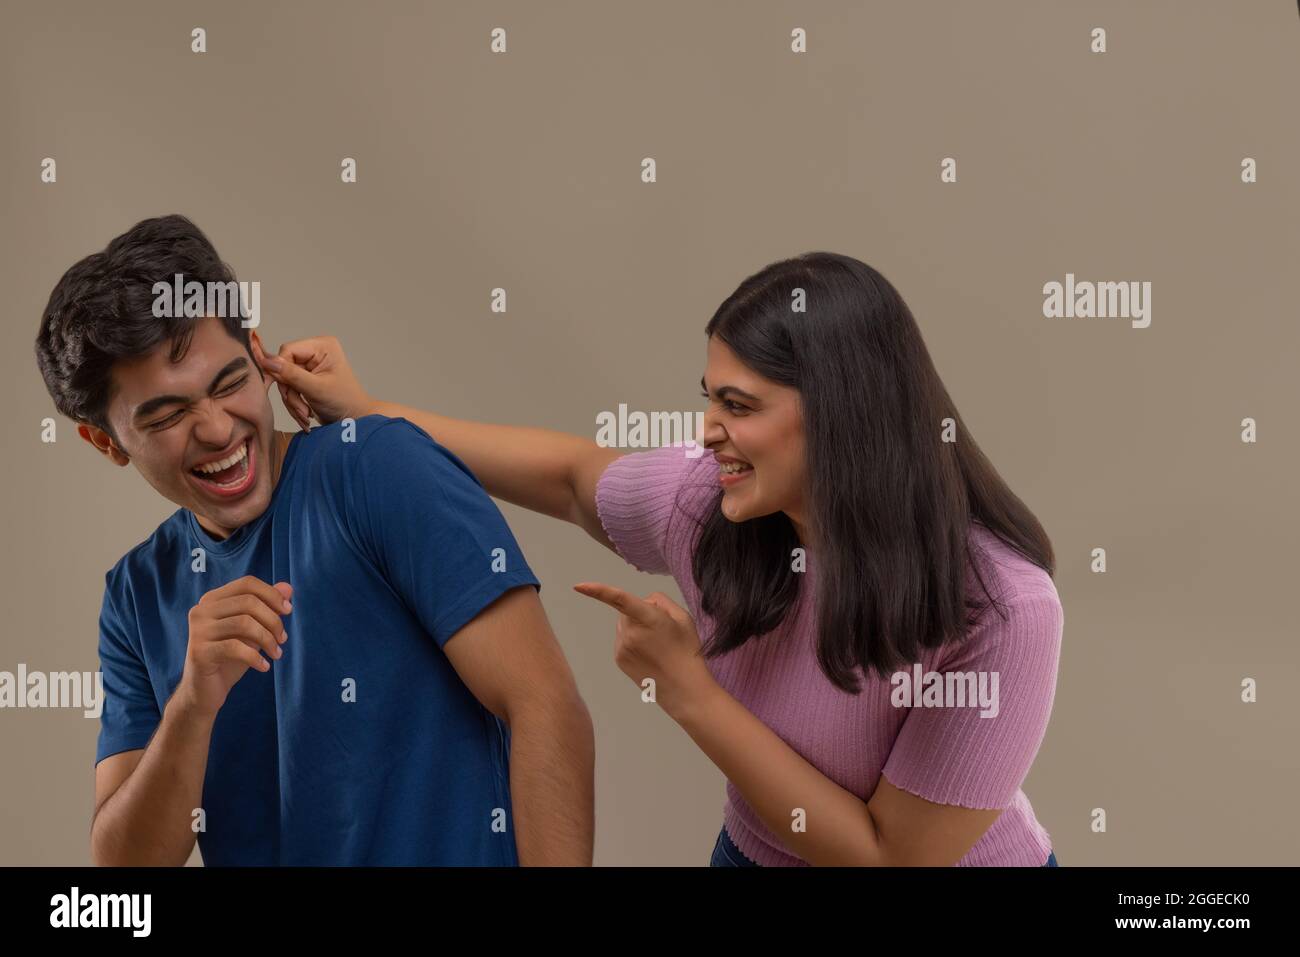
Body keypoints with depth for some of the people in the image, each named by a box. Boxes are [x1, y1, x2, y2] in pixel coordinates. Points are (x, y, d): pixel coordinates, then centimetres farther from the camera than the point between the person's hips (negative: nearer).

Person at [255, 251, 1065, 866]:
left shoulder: (1001, 608, -29)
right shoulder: (710, 502, -16)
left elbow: (895, 856, -25)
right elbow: (572, 471, 4)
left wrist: (687, 692, -27)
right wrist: (365, 412, 1)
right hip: (755, 849, 4)